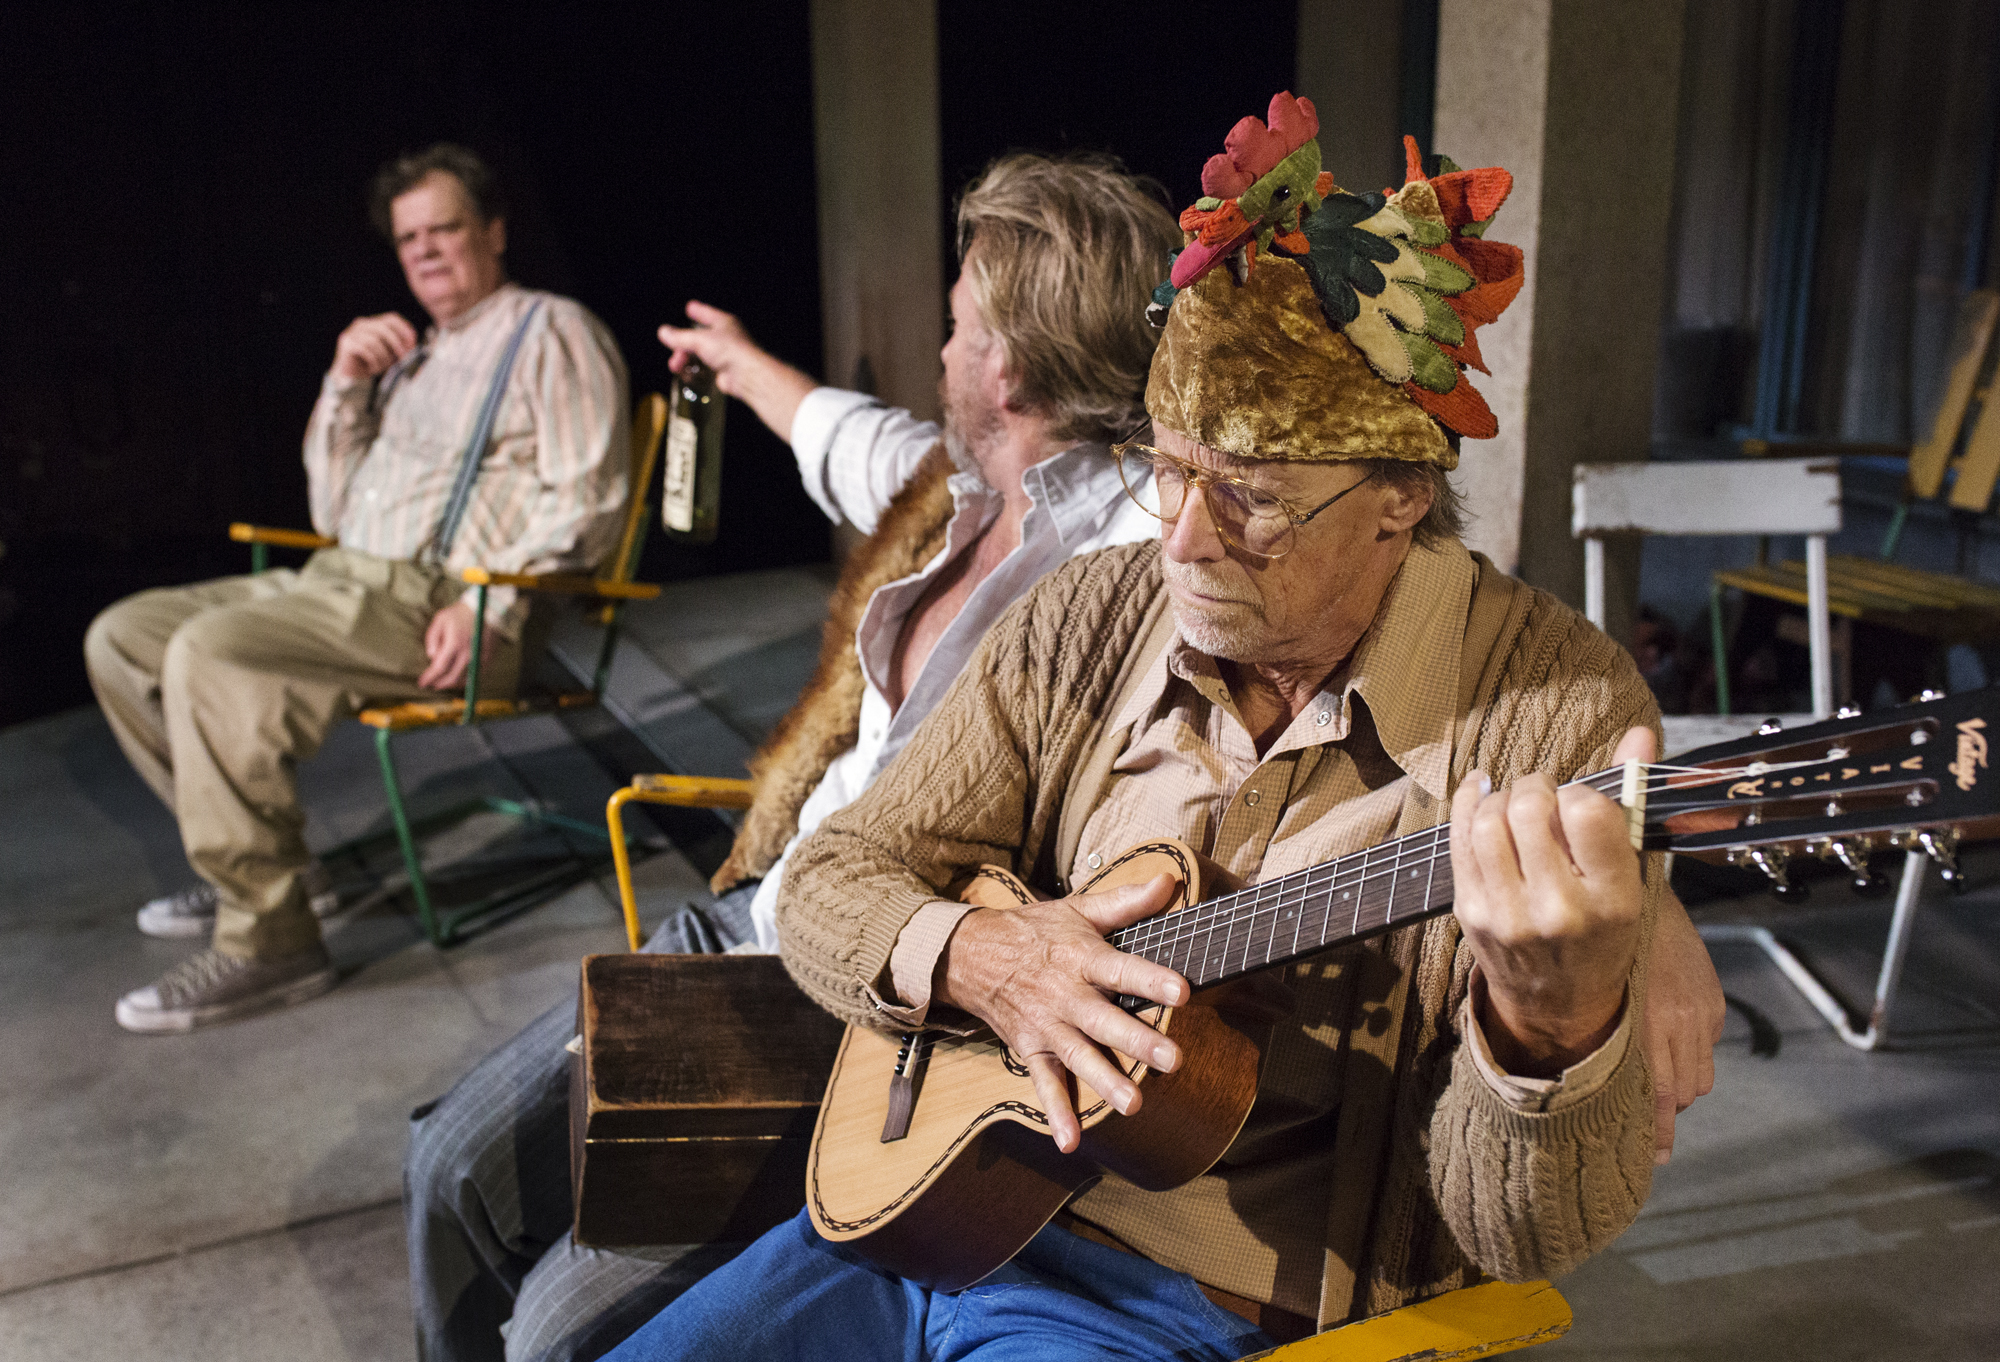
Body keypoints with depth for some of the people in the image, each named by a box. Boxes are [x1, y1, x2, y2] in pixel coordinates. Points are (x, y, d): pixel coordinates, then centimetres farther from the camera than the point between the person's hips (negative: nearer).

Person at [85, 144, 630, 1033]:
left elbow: (586, 502, -10)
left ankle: (268, 936, -21)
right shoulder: (411, 356, 25)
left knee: (209, 657, -28)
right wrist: (346, 384, 9)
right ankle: (263, 859, 8)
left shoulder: (551, 333, 3)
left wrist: (486, 602, -22)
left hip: (442, 609, -9)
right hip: (345, 582, 9)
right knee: (122, 638, 4)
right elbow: (333, 511, 22)